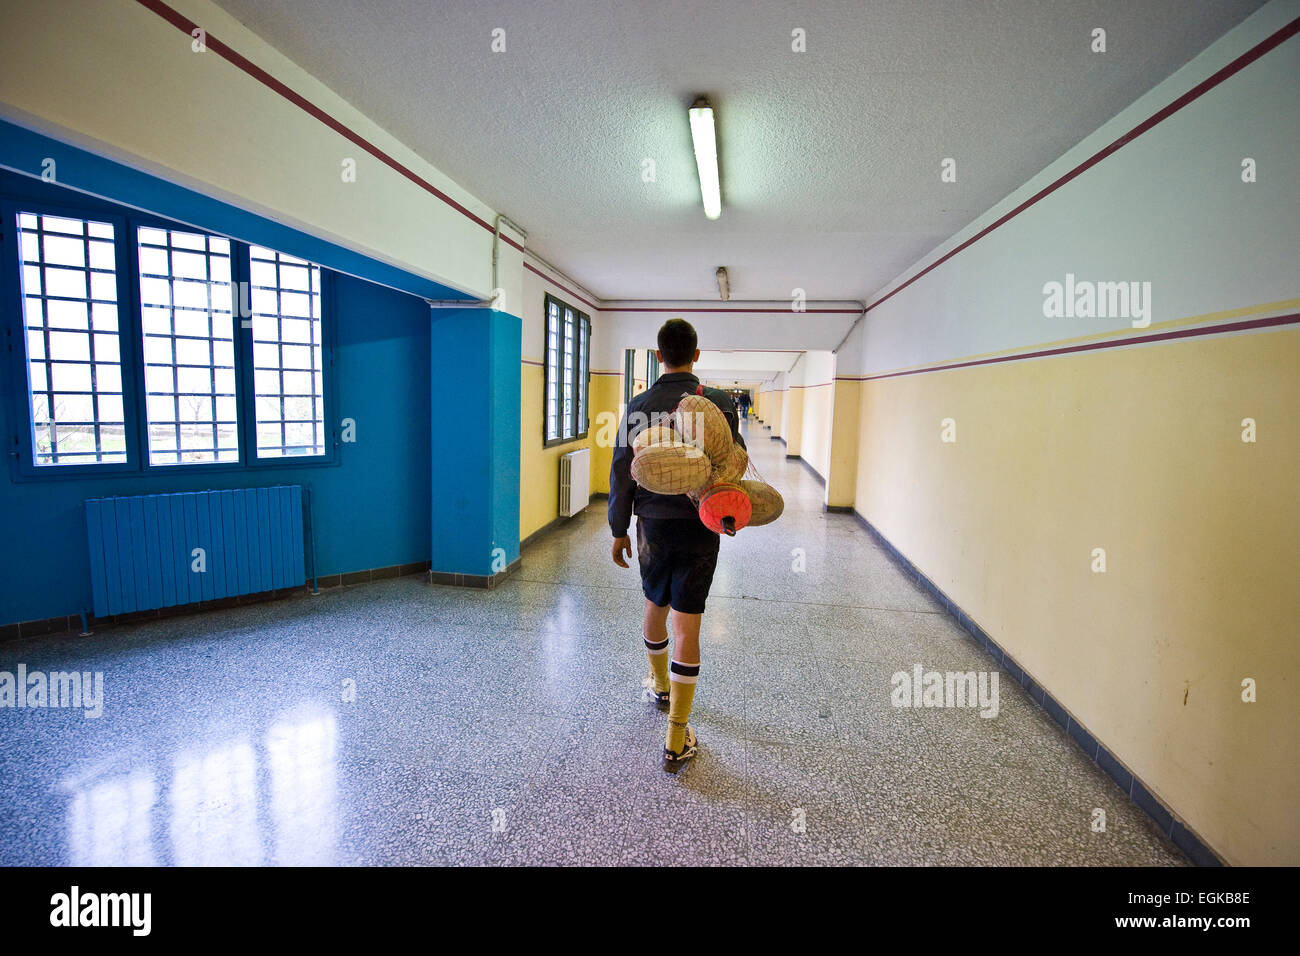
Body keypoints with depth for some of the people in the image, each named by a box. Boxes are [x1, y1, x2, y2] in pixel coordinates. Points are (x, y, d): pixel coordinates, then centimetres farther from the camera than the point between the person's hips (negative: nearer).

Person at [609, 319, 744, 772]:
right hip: (698, 528, -2)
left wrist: (619, 531, 8)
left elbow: (621, 474, 0)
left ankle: (661, 687, 48)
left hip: (652, 526, 3)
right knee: (687, 627, 1)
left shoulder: (637, 407, -2)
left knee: (654, 606, 23)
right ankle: (676, 742, 8)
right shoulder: (718, 402, -7)